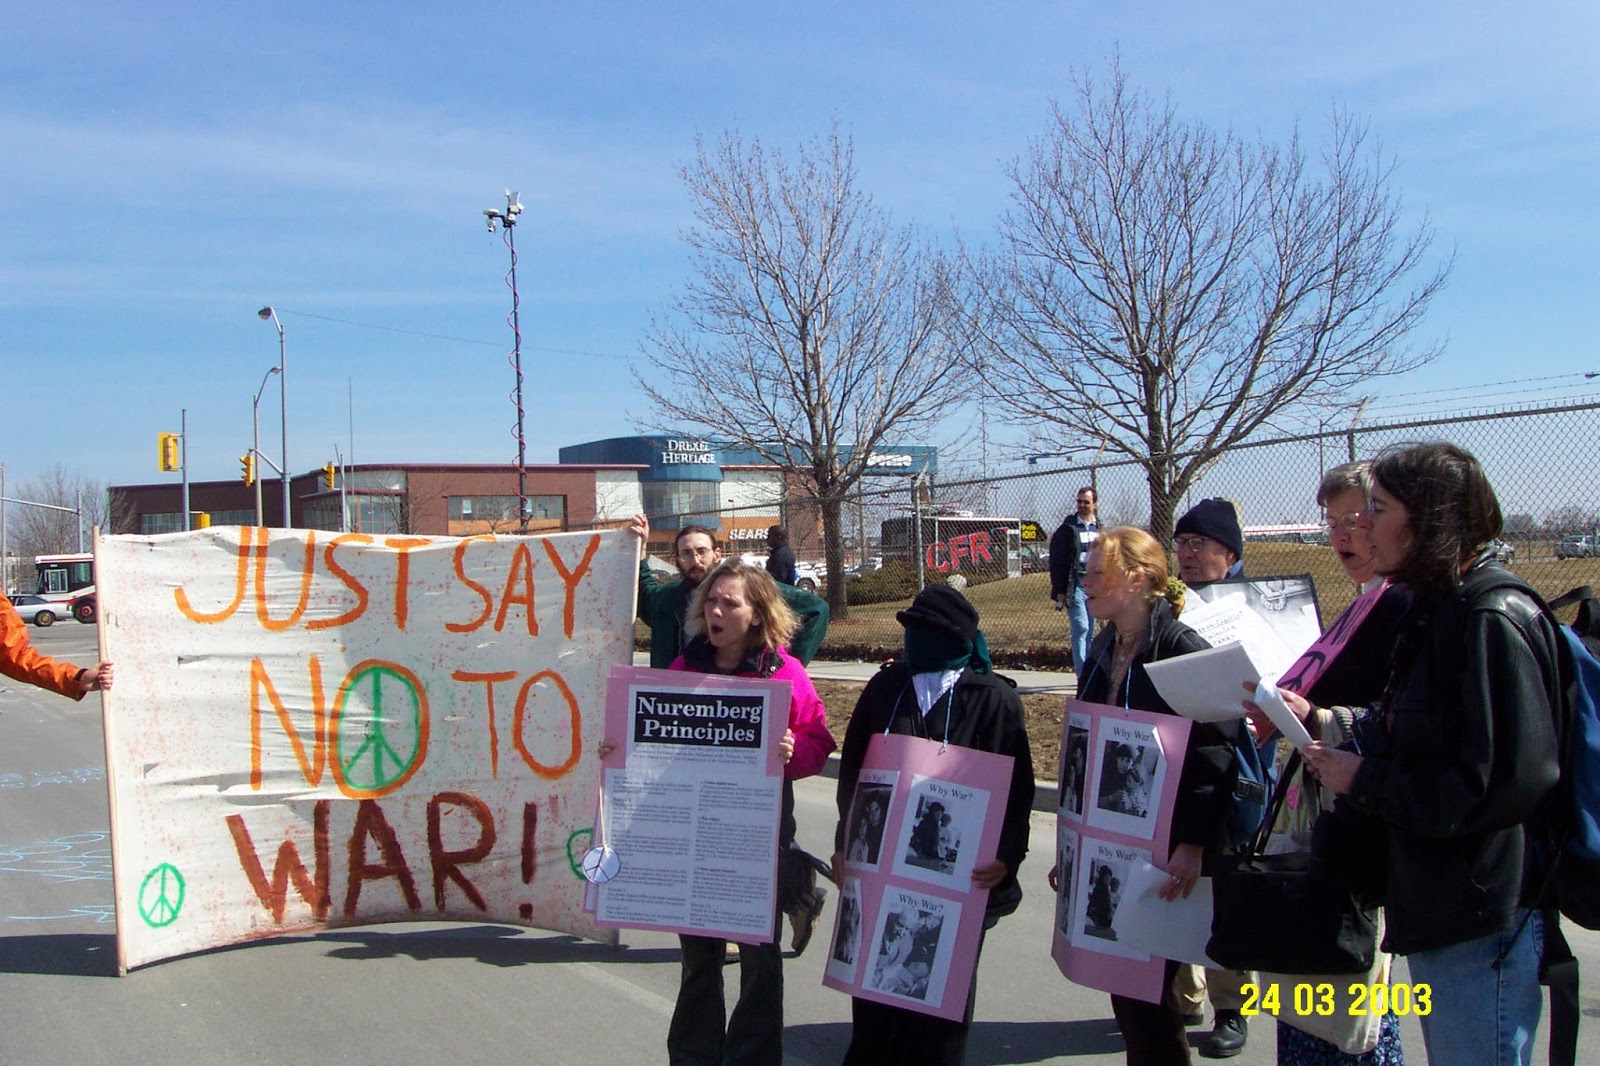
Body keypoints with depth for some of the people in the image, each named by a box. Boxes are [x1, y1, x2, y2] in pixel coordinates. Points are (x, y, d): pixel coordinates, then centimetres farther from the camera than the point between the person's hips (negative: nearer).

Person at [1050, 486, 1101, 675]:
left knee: (1090, 631, 9)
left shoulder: (1099, 529, 13)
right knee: (1081, 628, -12)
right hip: (1075, 586, -5)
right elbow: (1056, 561, -4)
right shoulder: (1067, 529, -1)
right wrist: (1060, 590, -9)